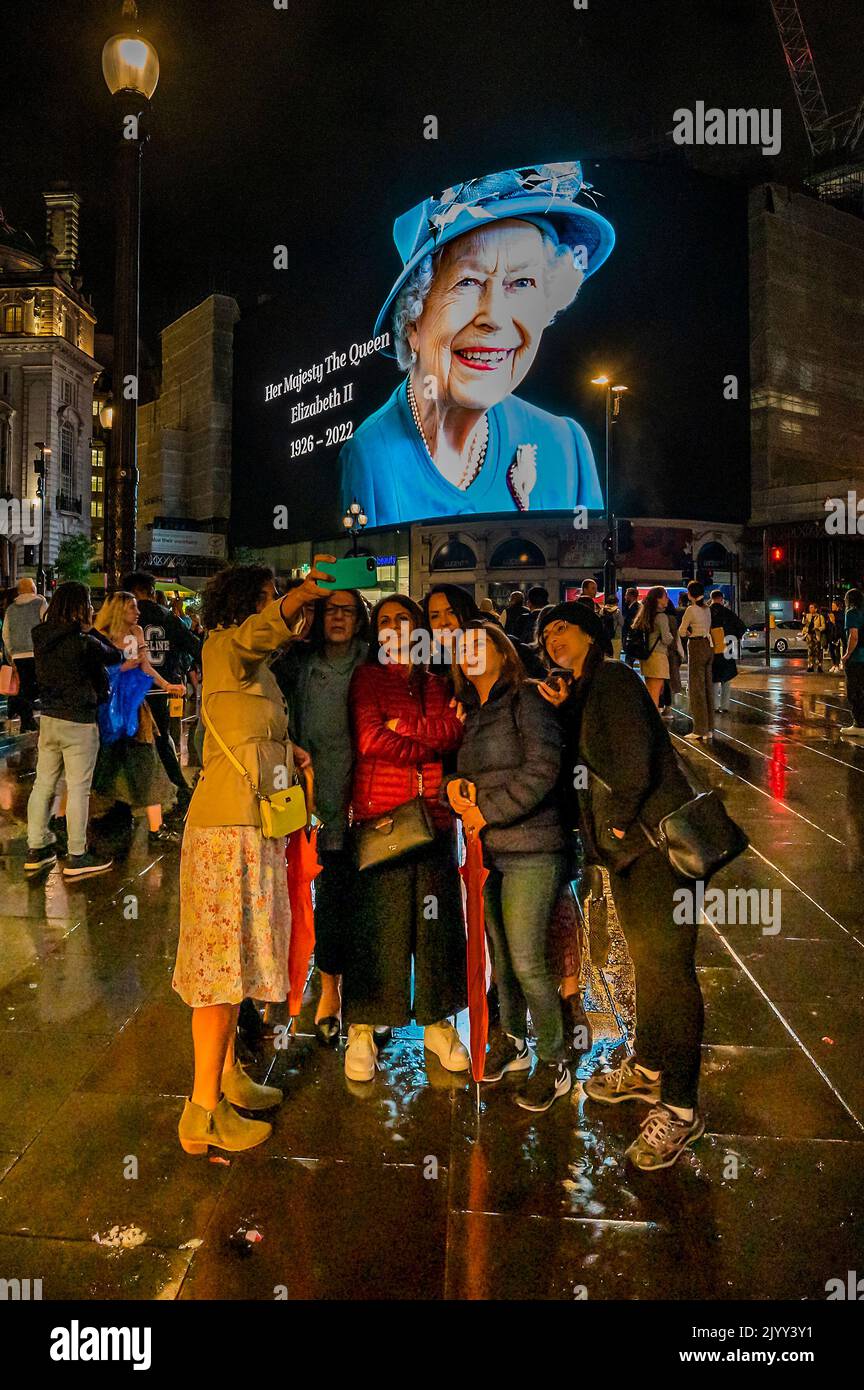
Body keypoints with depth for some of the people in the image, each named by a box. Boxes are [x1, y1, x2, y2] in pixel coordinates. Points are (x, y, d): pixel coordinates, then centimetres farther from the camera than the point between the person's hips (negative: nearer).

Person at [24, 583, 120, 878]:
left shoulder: (41, 638, 2)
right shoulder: (84, 642, -17)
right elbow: (115, 656, -3)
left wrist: (84, 631, 11)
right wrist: (91, 631, 7)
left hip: (48, 718, 7)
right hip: (79, 723, -7)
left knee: (44, 784, 14)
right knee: (78, 788, 1)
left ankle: (36, 849, 24)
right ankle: (76, 858, 7)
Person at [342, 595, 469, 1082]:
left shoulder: (439, 684, 17)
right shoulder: (367, 678, 5)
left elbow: (457, 733, 2)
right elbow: (370, 740, -10)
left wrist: (405, 728, -10)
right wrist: (433, 743, -5)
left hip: (434, 816, 4)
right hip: (380, 815, -3)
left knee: (437, 918, 7)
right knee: (375, 921, -2)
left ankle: (438, 1022, 21)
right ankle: (362, 1031, 9)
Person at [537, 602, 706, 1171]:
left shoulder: (614, 678, -9)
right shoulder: (579, 695, 18)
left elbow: (635, 755, -19)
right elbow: (579, 764, 10)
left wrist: (620, 819, -10)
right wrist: (560, 714, -1)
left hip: (655, 837, -10)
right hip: (625, 846, 10)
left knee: (666, 966, -7)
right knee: (645, 960, 19)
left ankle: (680, 1107, 0)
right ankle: (648, 1069, 33)